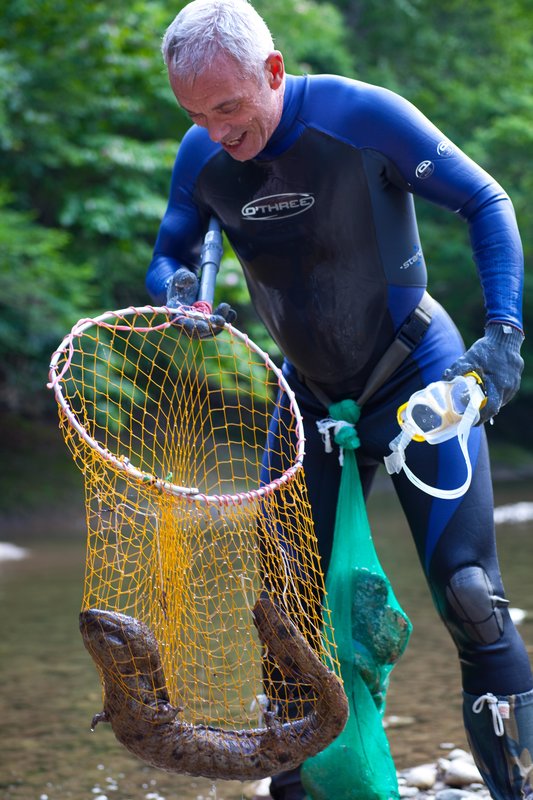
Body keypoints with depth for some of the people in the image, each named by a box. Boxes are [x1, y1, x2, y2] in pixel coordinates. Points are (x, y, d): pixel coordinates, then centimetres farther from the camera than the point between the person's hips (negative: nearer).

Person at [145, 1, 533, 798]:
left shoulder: (363, 116, -22)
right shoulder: (202, 158, -9)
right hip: (313, 394, 5)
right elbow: (166, 258, 5)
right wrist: (179, 291, -20)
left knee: (466, 590, -13)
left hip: (418, 378, -4)